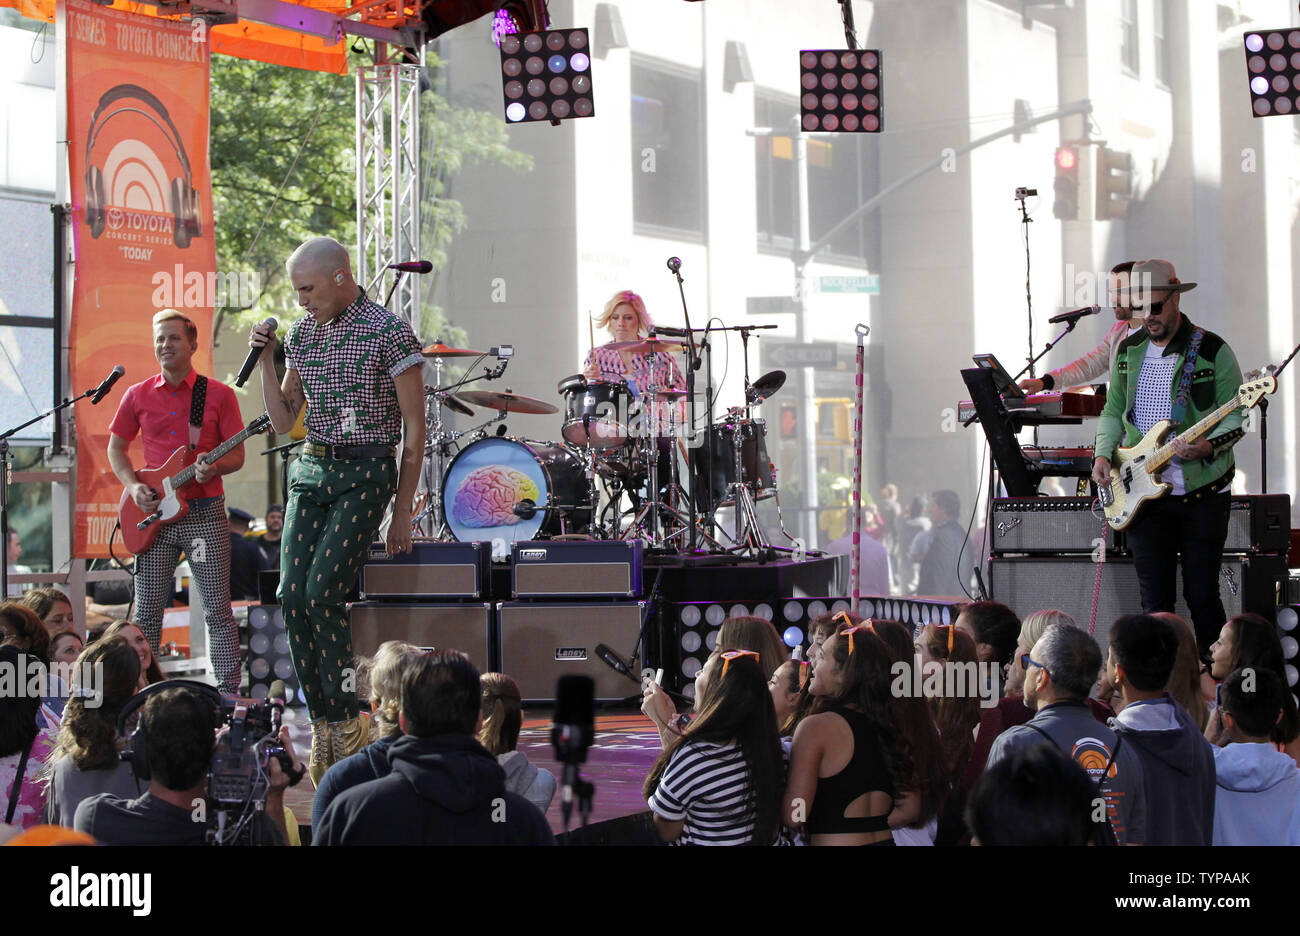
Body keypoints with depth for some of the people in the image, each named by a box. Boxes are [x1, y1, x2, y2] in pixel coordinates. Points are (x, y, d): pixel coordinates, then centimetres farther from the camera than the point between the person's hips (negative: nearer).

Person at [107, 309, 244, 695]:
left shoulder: (218, 395, 3)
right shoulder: (138, 395, 10)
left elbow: (237, 455, 3)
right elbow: (116, 448, 16)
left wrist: (213, 467, -18)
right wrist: (134, 486, -1)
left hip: (205, 514, -2)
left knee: (218, 609, -4)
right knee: (146, 611, 3)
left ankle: (229, 692, -1)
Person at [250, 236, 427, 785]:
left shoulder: (388, 332, -9)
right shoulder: (301, 334, 9)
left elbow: (414, 426, -6)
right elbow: (283, 421, 14)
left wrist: (402, 513, -6)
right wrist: (265, 361, -2)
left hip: (366, 474, -6)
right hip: (312, 471, 6)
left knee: (322, 590, -19)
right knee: (291, 595, -6)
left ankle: (350, 723, -5)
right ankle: (323, 726, 3)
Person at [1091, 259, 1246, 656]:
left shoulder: (1212, 350, -5)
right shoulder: (1128, 351, 9)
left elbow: (1235, 416, -3)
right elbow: (1113, 411, 19)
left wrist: (1209, 446, -22)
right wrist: (1103, 454, 2)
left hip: (1202, 492, -3)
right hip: (1144, 494, 4)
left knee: (1202, 596, 0)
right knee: (1155, 600, 4)